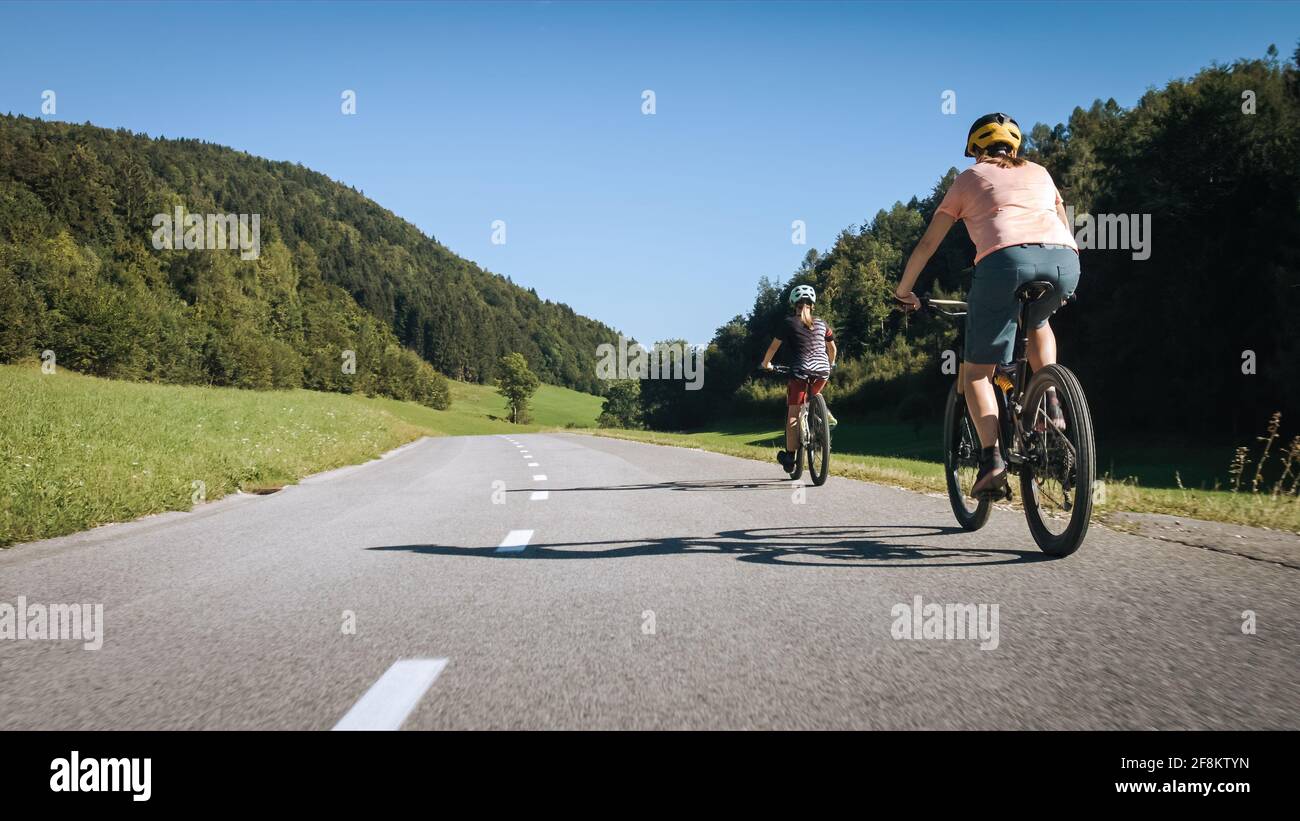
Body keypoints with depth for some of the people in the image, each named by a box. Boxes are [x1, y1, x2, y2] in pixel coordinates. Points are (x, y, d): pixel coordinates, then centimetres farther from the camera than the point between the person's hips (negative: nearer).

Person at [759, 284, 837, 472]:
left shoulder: (788, 322, 5)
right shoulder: (821, 324, 17)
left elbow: (774, 346, 6)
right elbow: (832, 348, 28)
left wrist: (765, 364, 23)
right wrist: (830, 364, 46)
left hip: (800, 371, -4)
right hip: (822, 371, 4)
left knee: (793, 415, 2)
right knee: (813, 396, 36)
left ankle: (789, 457, 1)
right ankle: (824, 413, 9)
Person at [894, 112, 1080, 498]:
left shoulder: (970, 178, 25)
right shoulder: (1039, 173, 34)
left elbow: (928, 243, 26)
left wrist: (904, 290, 37)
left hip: (1005, 259, -3)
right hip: (1065, 262, 4)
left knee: (976, 372, 9)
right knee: (1038, 322, 37)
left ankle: (991, 459, -11)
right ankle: (1050, 402, 15)